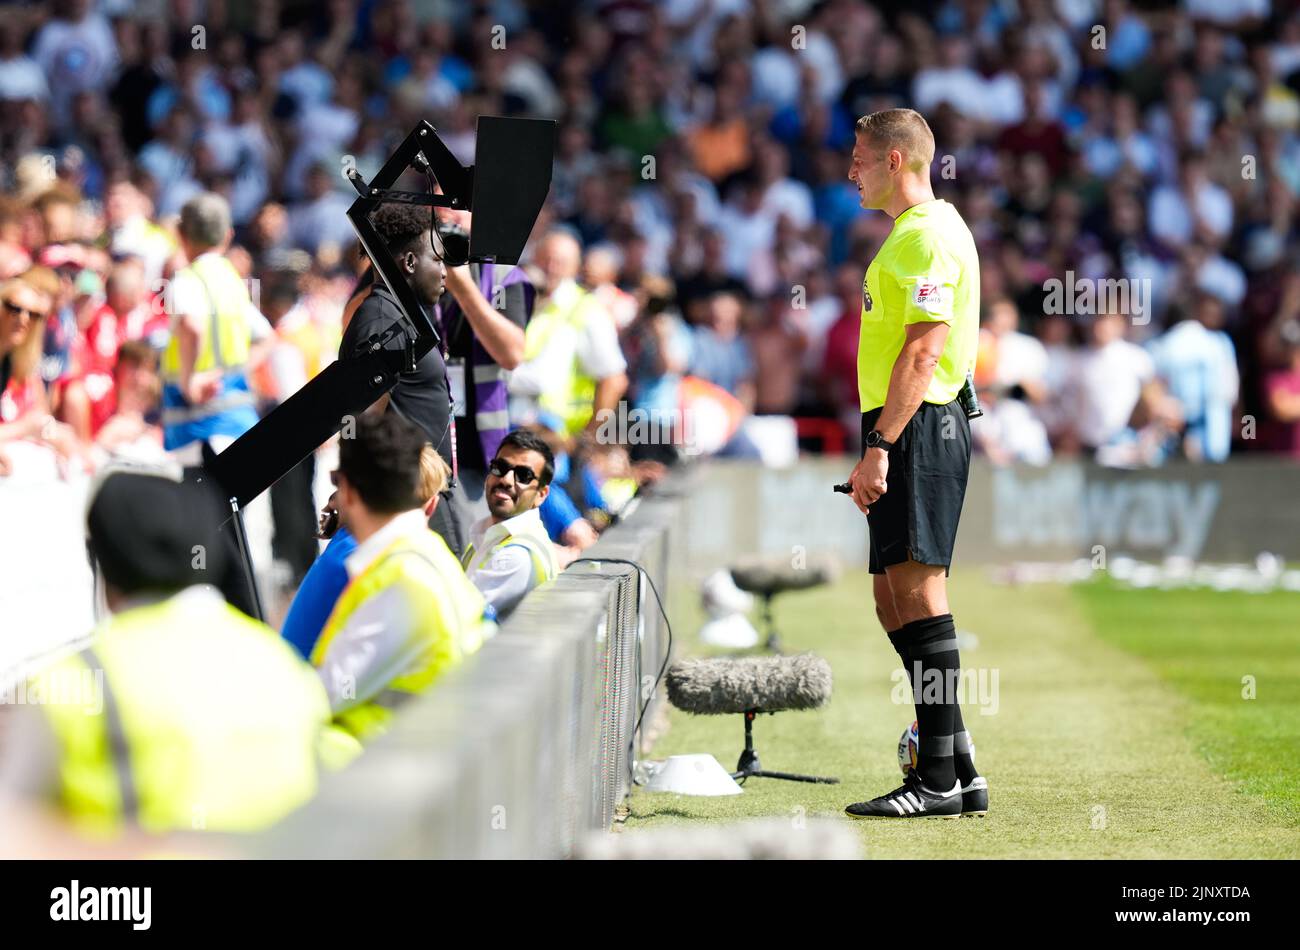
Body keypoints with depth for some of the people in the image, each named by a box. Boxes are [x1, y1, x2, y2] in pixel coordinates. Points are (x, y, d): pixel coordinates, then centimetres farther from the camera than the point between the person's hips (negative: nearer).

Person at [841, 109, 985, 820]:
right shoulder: (912, 233, 21)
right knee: (895, 600, 11)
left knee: (918, 594, -11)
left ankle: (939, 781, -11)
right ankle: (959, 770, 14)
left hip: (916, 430, -11)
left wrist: (879, 446, -24)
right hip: (910, 435, 11)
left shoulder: (927, 235, -12)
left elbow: (923, 350, -20)